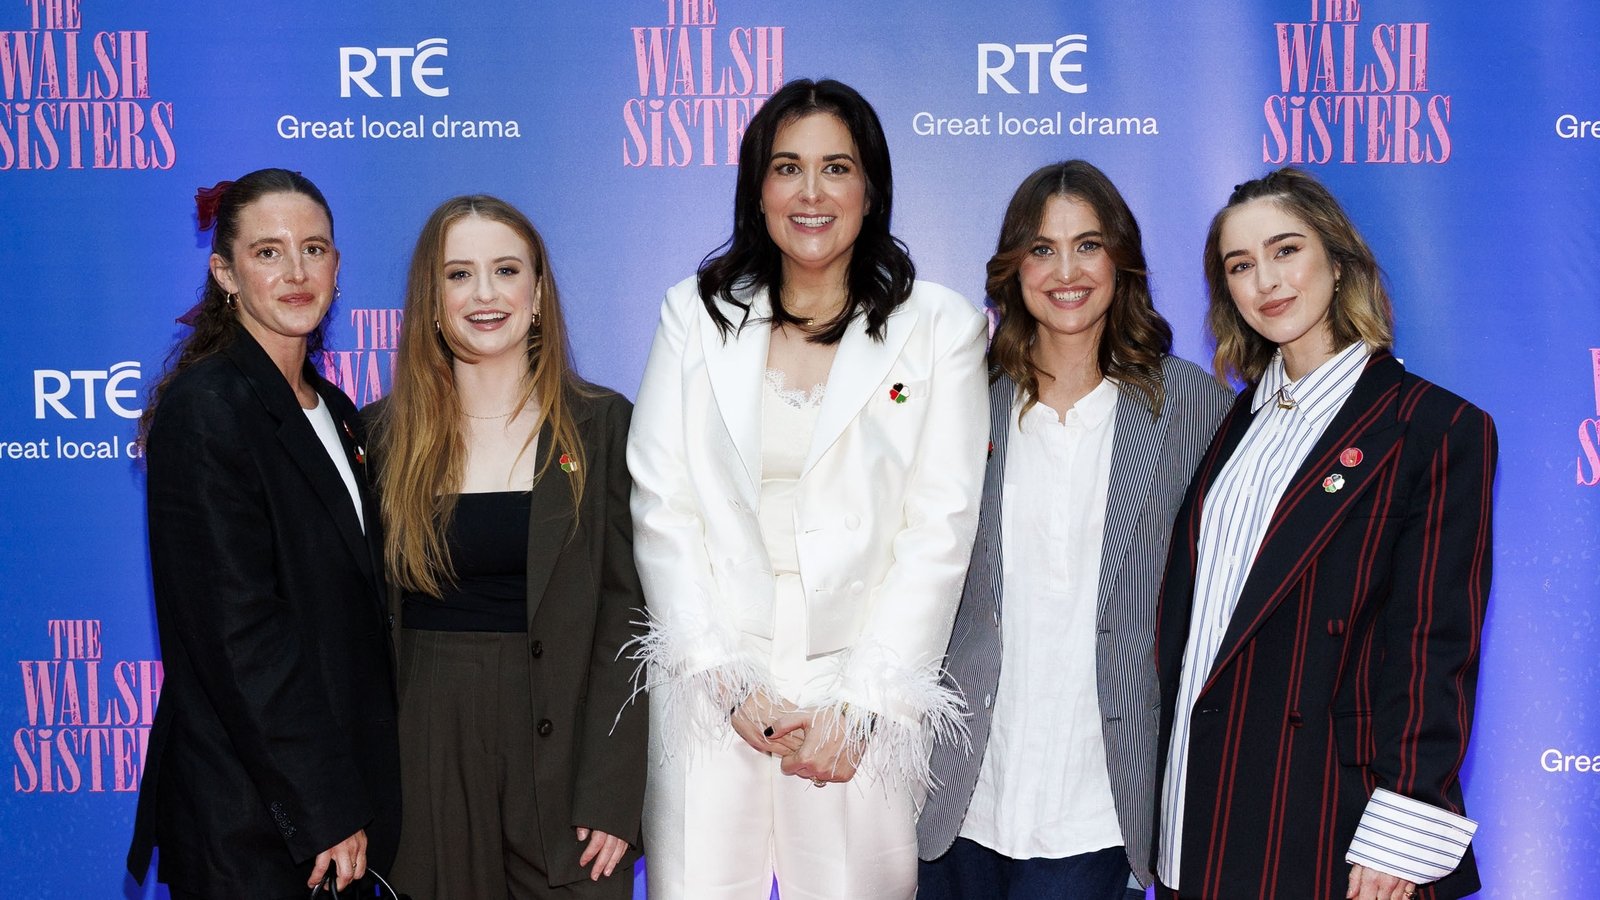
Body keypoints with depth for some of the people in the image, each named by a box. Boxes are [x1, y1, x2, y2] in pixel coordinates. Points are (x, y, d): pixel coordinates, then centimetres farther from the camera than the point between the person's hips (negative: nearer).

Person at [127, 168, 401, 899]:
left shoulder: (335, 412, 11)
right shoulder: (205, 409, -14)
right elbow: (239, 634, -19)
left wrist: (357, 799, 8)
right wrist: (325, 810, -17)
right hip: (250, 821, -7)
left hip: (341, 796, 7)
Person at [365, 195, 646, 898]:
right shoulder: (384, 434, 3)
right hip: (424, 755, 2)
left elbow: (626, 617, -5)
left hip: (560, 752, -1)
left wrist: (612, 796, -12)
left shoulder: (601, 425, -1)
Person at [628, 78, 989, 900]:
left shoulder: (940, 327, 2)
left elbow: (938, 530, -3)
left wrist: (862, 704, -9)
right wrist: (727, 677, -6)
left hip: (864, 689, -1)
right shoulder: (695, 315, 8)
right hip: (712, 693, 1)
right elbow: (662, 508, 3)